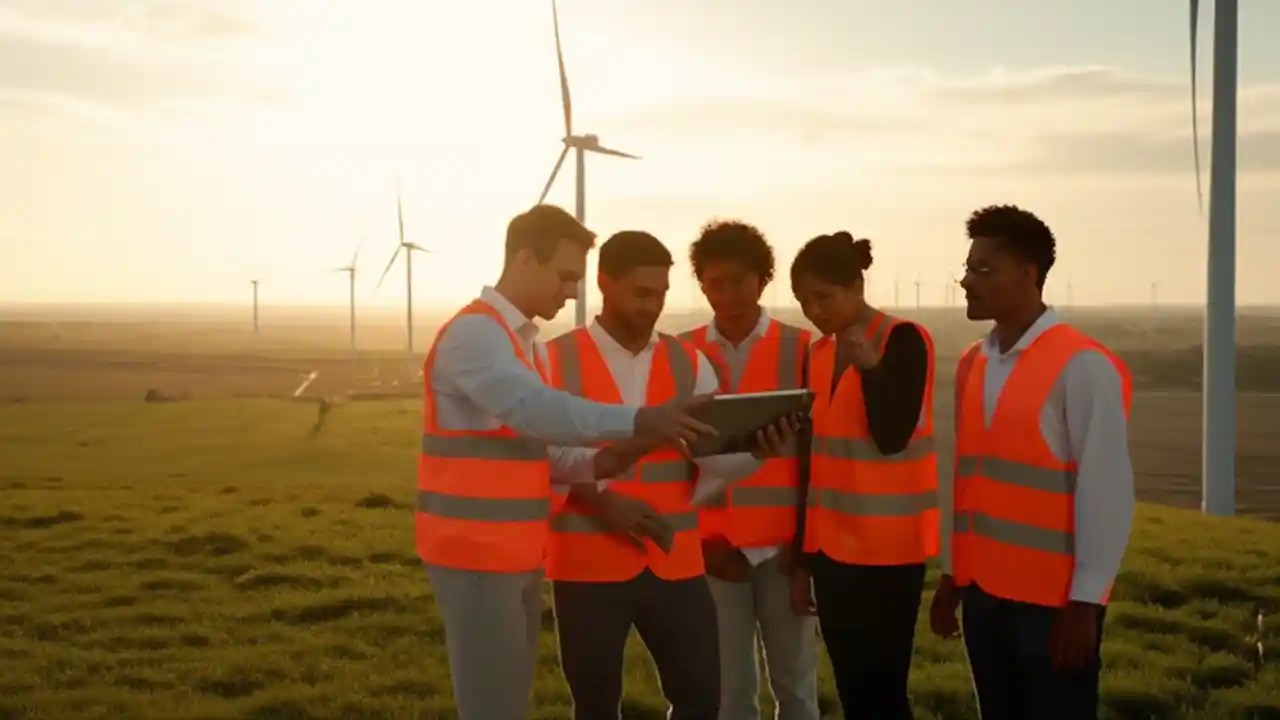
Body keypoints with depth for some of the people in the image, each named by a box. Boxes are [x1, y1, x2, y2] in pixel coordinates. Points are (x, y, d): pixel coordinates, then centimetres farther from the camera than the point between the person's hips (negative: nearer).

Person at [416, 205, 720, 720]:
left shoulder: (527, 342, 15)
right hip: (476, 554, -9)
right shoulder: (473, 333, -15)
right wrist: (639, 422, -36)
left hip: (519, 554, 9)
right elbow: (534, 409, -30)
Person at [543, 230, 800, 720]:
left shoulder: (689, 362, 6)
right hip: (589, 564, -3)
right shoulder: (556, 361, -2)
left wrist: (757, 451, -23)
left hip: (675, 563, 3)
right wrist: (599, 499, -19)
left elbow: (717, 460, -3)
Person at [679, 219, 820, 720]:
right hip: (714, 547, 1)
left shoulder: (800, 349, 2)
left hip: (784, 543, -1)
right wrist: (703, 538, -3)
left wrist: (808, 538, -3)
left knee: (794, 679, 5)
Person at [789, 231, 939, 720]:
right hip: (833, 546, 6)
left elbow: (891, 437, -16)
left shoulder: (903, 341, -8)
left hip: (887, 547, -6)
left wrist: (868, 366, -27)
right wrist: (804, 557, 13)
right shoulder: (818, 353, 10)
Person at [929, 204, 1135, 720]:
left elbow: (1106, 490, -13)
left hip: (1055, 600, -6)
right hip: (981, 591, 6)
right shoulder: (972, 365, 9)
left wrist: (1085, 602, -14)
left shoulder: (1084, 366, -11)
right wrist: (953, 573, 13)